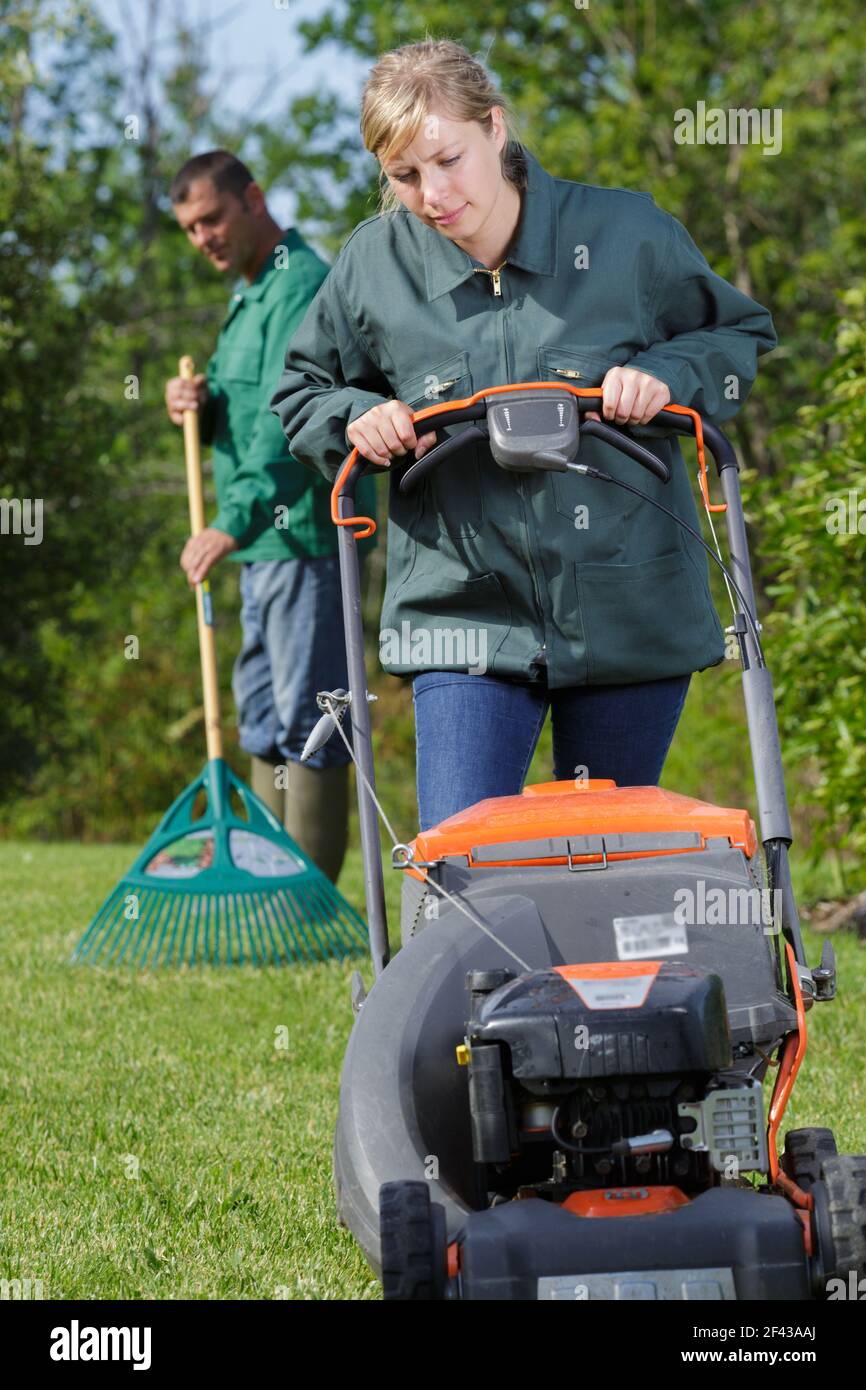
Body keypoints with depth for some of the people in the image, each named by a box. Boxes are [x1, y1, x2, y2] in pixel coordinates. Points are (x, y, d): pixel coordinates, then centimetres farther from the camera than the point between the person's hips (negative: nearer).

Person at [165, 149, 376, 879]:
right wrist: (200, 407, 3)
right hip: (268, 541, 10)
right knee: (266, 716, 13)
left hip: (307, 536, -10)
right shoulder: (249, 294, 19)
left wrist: (236, 520, -33)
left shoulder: (302, 284, -13)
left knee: (306, 716, -9)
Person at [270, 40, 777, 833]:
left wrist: (665, 375, -10)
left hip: (628, 613, 0)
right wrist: (357, 418, -6)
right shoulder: (373, 264, 1)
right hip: (466, 612, 0)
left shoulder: (625, 233, -3)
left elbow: (741, 336, 11)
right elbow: (303, 390, 17)